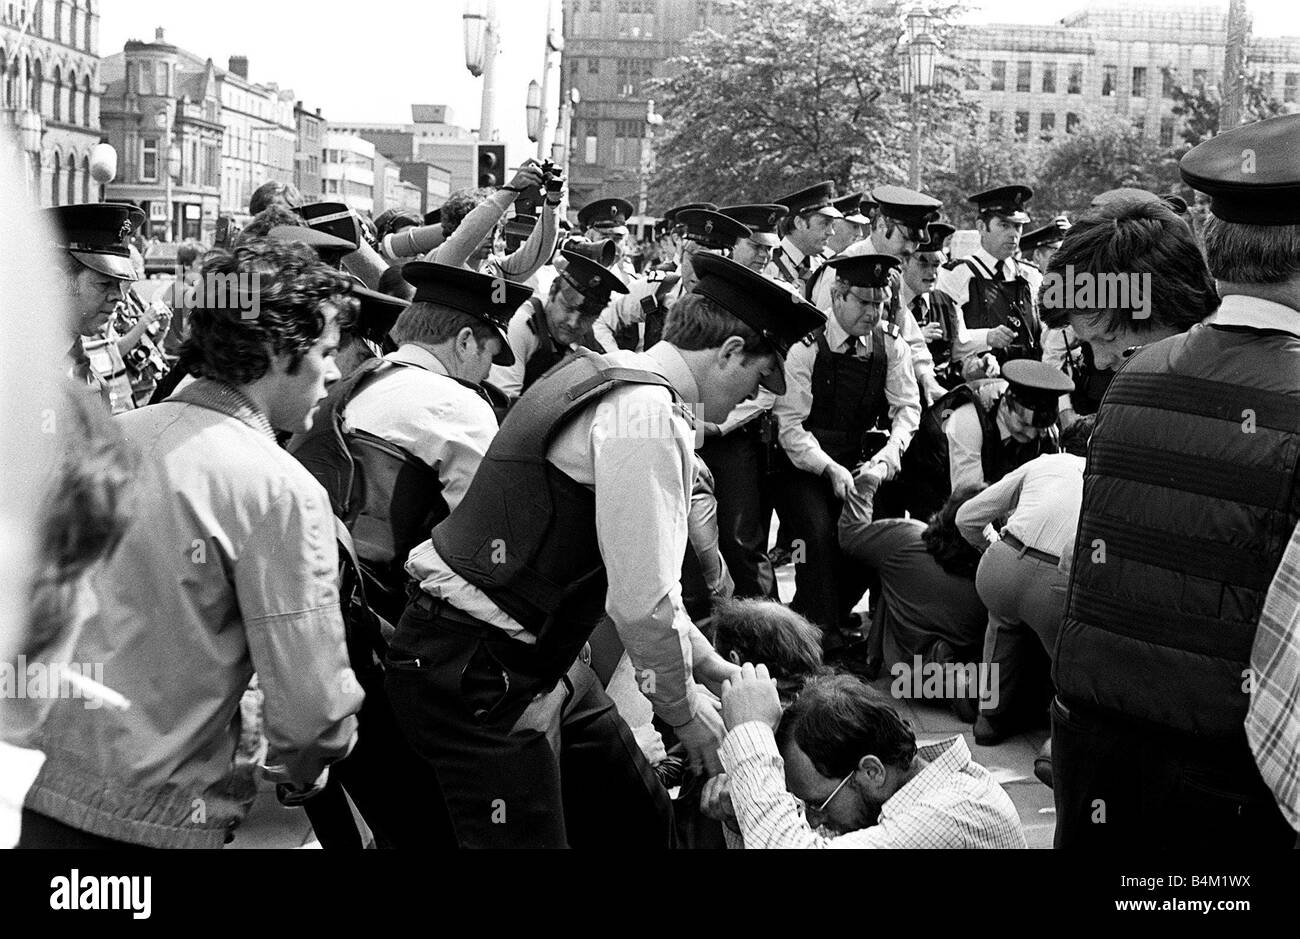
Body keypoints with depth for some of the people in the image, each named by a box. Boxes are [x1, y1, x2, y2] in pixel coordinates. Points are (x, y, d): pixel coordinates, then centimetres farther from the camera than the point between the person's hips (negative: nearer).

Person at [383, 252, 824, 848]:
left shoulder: (609, 375, 12)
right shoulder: (647, 412, -20)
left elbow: (640, 568, 22)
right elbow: (642, 600, -22)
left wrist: (706, 662, 24)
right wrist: (683, 710, -5)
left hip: (534, 658, 10)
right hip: (478, 679, -10)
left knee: (642, 815, 14)